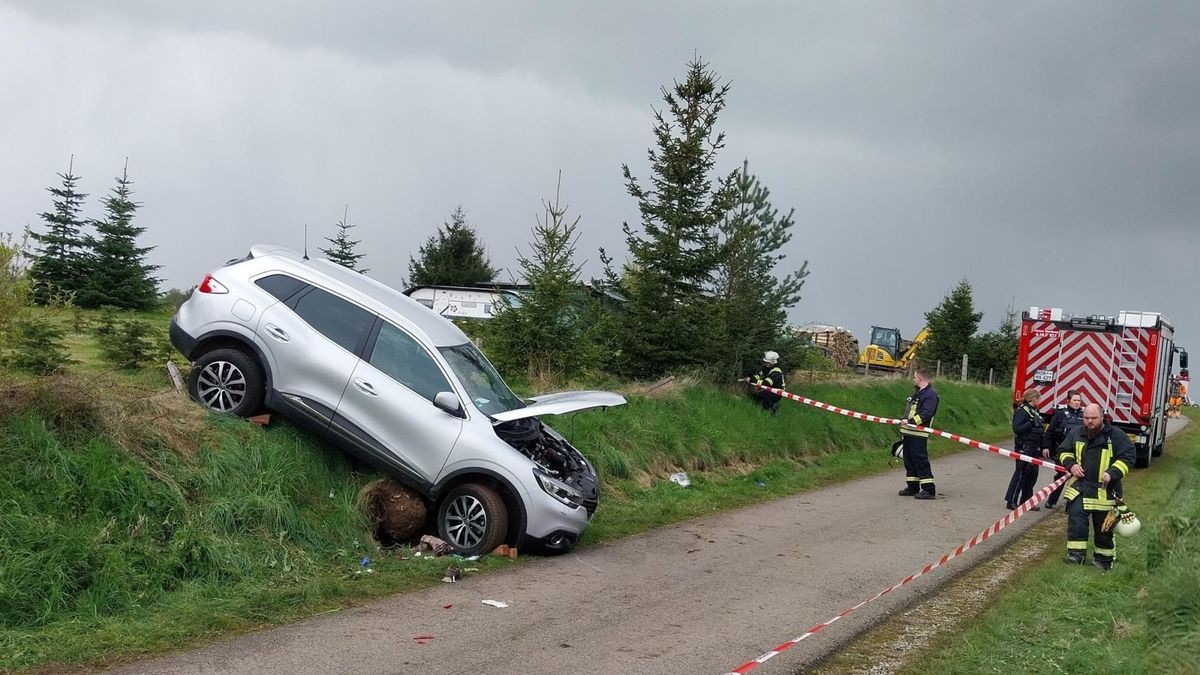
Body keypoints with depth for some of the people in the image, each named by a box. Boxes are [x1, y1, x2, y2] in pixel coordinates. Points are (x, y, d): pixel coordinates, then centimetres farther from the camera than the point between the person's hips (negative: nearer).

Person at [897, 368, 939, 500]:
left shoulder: (930, 394, -12)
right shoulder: (917, 392, 20)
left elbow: (926, 414, -23)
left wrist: (911, 421, -27)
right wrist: (904, 422, 18)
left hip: (919, 435, -10)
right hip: (908, 433, 10)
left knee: (920, 461, -10)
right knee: (909, 461, 14)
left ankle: (929, 490, -7)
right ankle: (912, 487, 22)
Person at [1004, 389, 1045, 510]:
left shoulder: (1034, 411, 16)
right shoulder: (1022, 411, -12)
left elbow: (1040, 431, 22)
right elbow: (1016, 429, -21)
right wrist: (1031, 423, -21)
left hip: (1034, 449, 9)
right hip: (1024, 448, -9)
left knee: (1032, 474, 10)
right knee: (1021, 474, -5)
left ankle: (1025, 500, 19)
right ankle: (1011, 502, 0)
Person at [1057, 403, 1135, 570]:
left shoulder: (1116, 435, -5)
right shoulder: (1076, 433, 5)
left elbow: (1127, 457, -7)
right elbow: (1064, 451, 16)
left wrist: (1112, 473, -20)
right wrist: (1071, 464, -5)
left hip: (1104, 490, -2)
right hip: (1079, 486, 2)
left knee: (1104, 527, 9)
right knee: (1076, 519, -13)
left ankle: (1104, 558, 23)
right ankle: (1076, 553, -8)